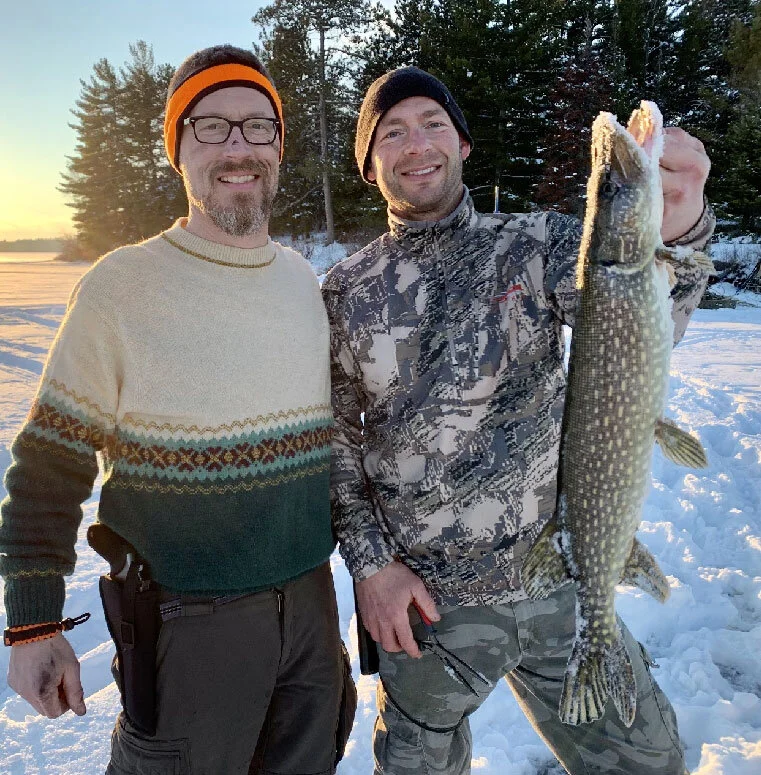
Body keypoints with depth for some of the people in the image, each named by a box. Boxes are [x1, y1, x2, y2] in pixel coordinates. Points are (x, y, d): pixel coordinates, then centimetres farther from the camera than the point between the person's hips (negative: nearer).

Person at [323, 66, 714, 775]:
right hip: (421, 601, 0)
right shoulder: (344, 292, -3)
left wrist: (673, 234, -40)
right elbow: (334, 440, 2)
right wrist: (369, 561, -7)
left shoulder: (538, 245, -3)